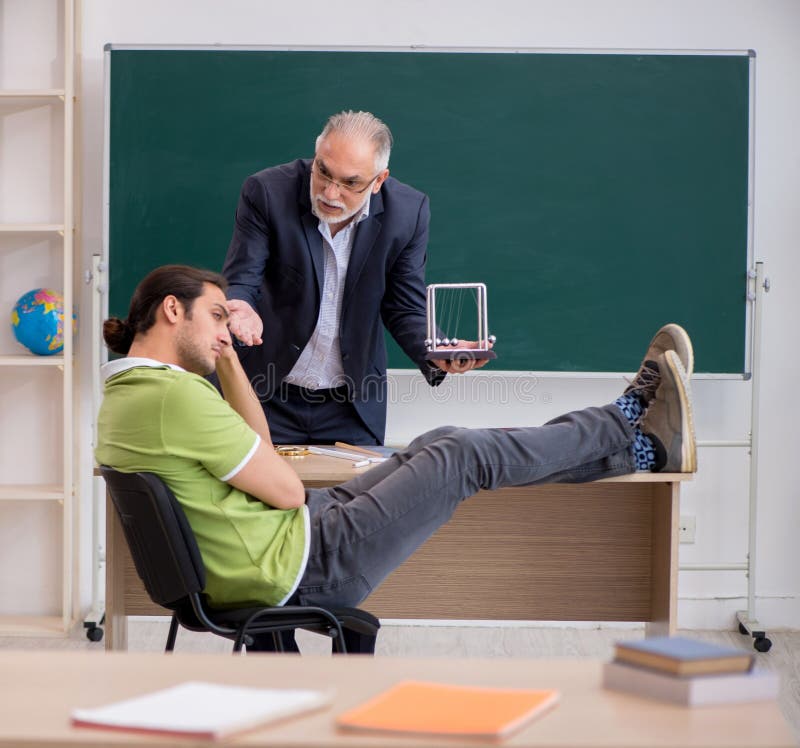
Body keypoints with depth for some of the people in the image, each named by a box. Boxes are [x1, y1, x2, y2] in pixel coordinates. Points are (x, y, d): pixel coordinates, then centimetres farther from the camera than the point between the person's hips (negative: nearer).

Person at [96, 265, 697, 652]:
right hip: (302, 570, -10)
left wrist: (227, 359, 11)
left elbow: (259, 448, 19)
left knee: (442, 445, 13)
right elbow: (287, 490, -18)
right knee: (464, 458, -1)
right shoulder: (177, 396, -25)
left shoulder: (121, 397, 9)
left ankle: (634, 446, 22)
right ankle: (634, 436, 20)